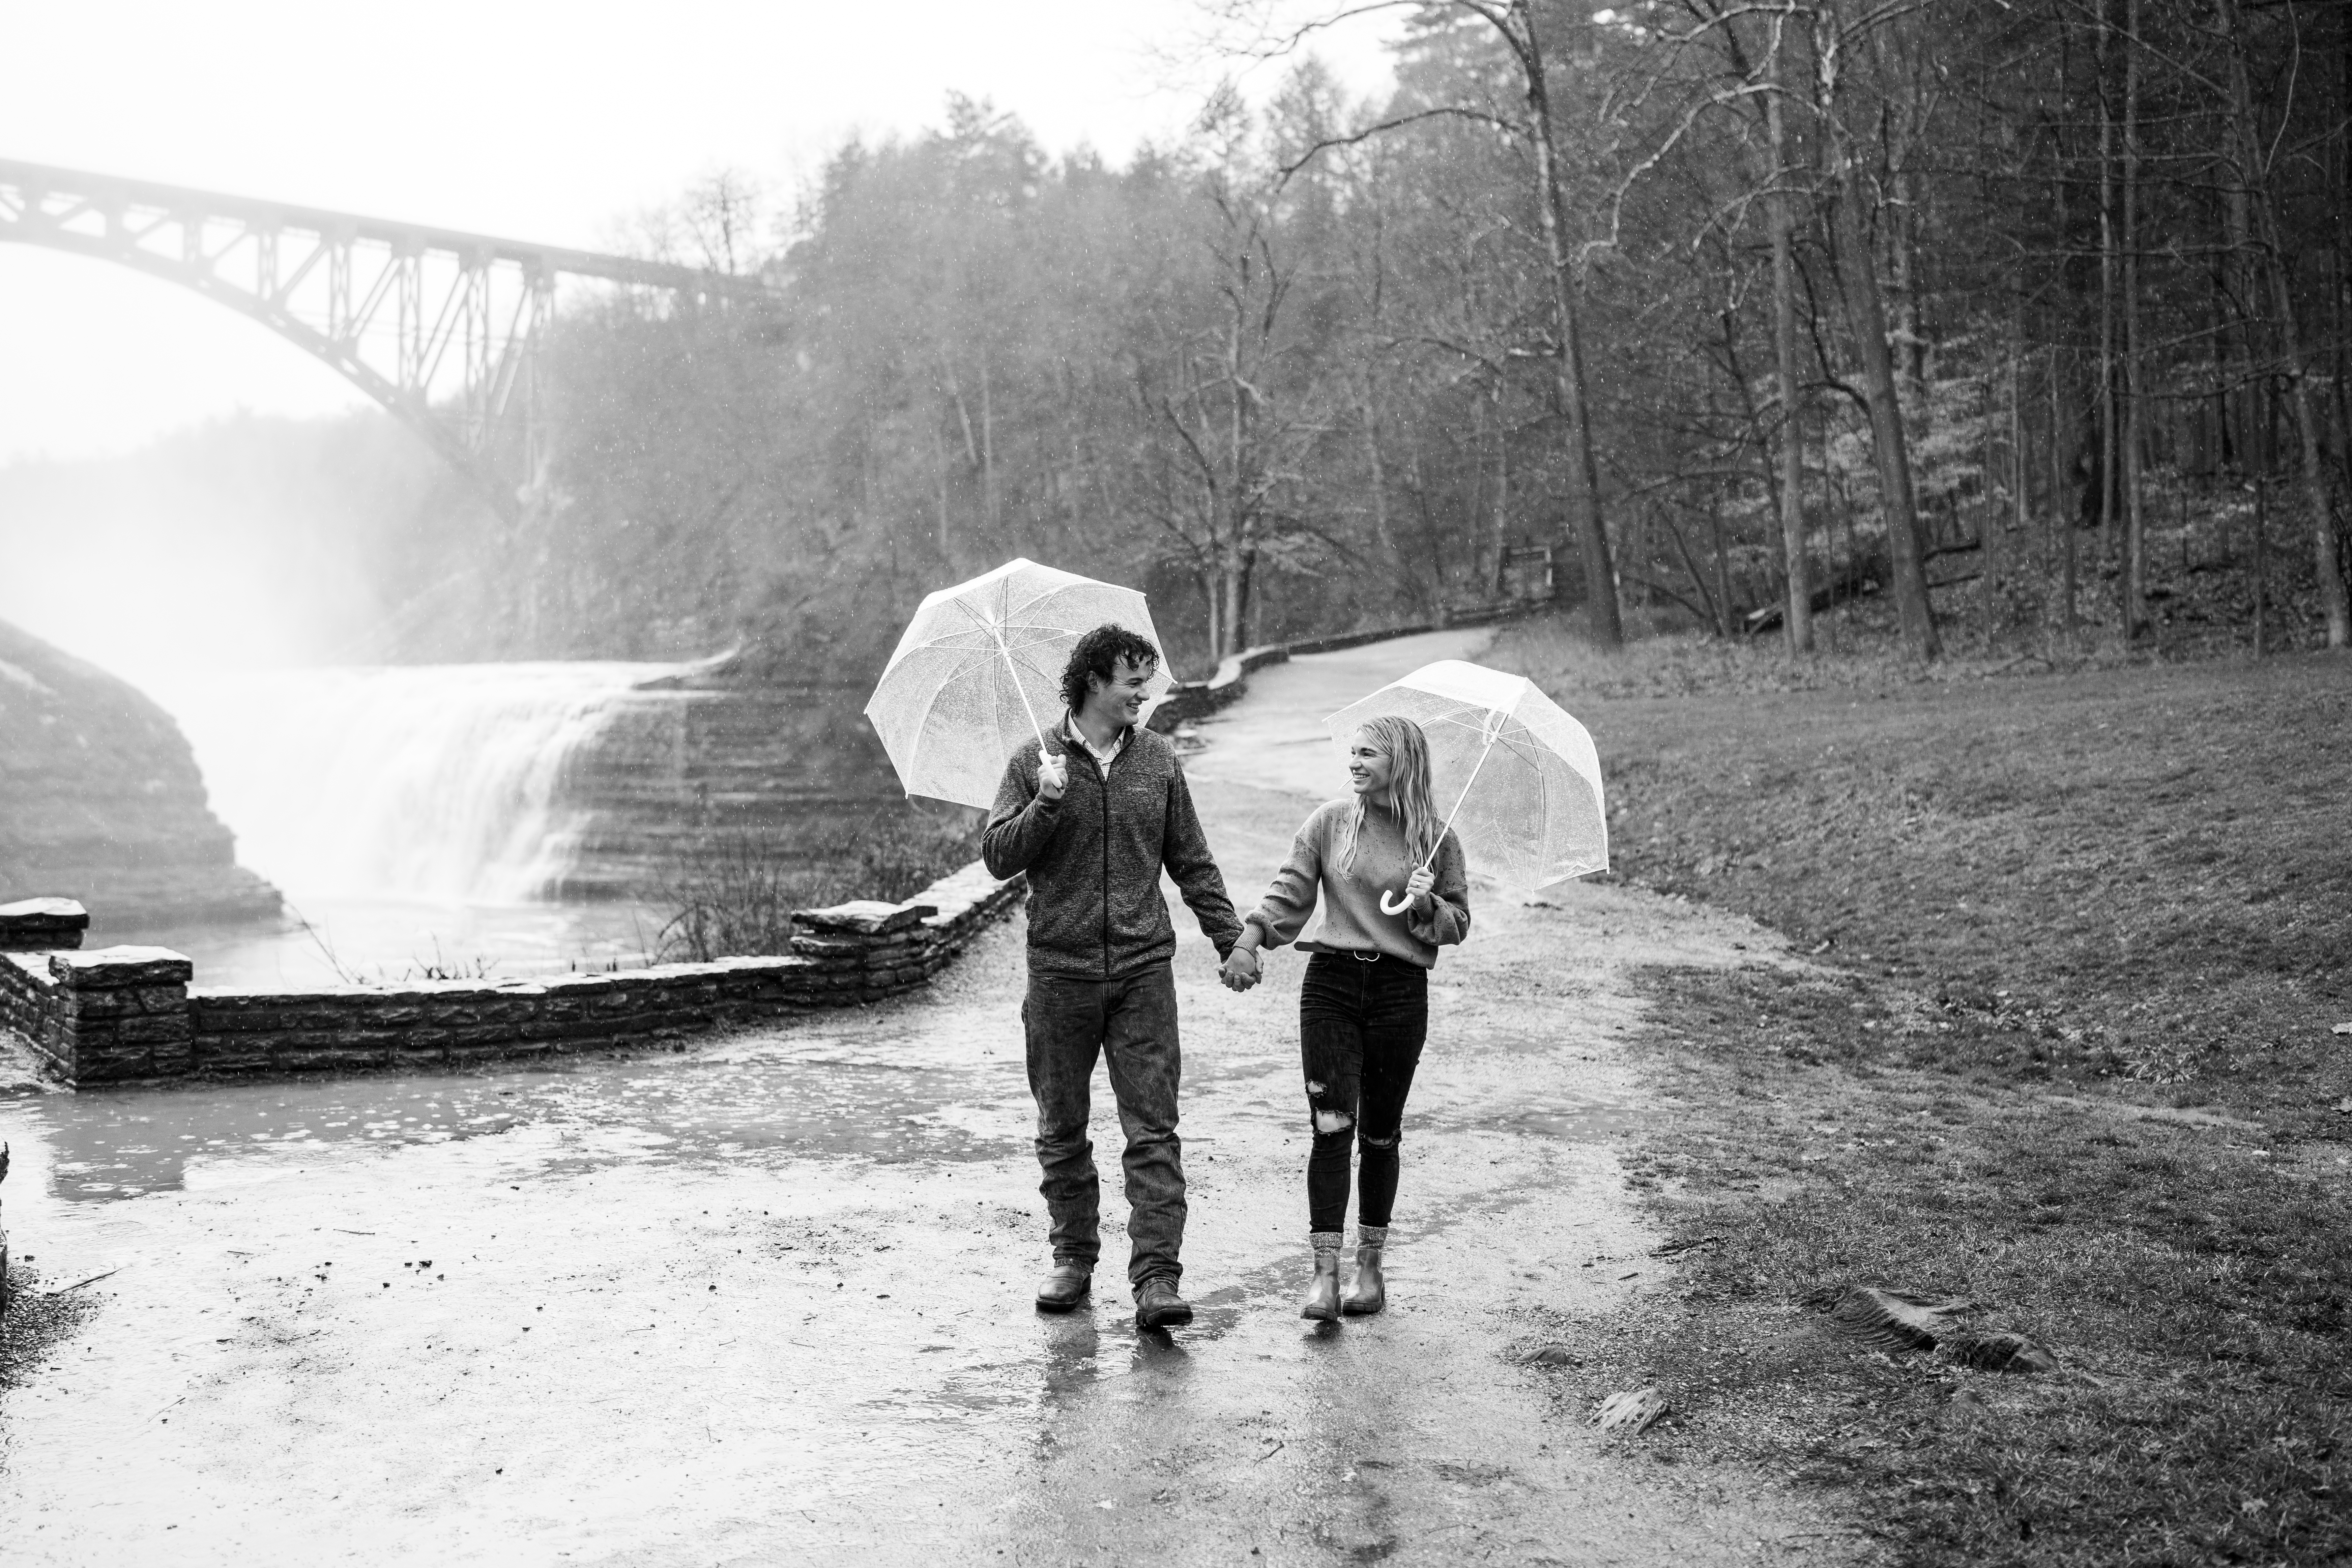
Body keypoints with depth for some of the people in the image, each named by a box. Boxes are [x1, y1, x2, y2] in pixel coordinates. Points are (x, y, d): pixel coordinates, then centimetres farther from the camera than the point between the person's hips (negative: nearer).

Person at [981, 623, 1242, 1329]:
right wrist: (1048, 801, -19)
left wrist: (1232, 941, 8)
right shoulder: (1036, 762, 1)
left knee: (1153, 1130, -4)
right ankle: (1073, 1258, 25)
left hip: (1143, 969, 1)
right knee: (1062, 1131, 9)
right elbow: (997, 856, -5)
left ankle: (1157, 1276, -3)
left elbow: (1192, 863, 12)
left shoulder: (1158, 760, 8)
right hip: (1061, 972, -1)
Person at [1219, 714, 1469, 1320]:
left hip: (1400, 991, 0)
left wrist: (1427, 906, -11)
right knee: (1331, 1126, -9)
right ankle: (1324, 1275, -7)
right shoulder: (1330, 822, 5)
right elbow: (1289, 893, 5)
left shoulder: (1437, 839, 4)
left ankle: (1370, 1268, 20)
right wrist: (1249, 940, -8)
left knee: (1380, 1134, 7)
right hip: (1331, 982, 0)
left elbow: (1459, 923, 9)